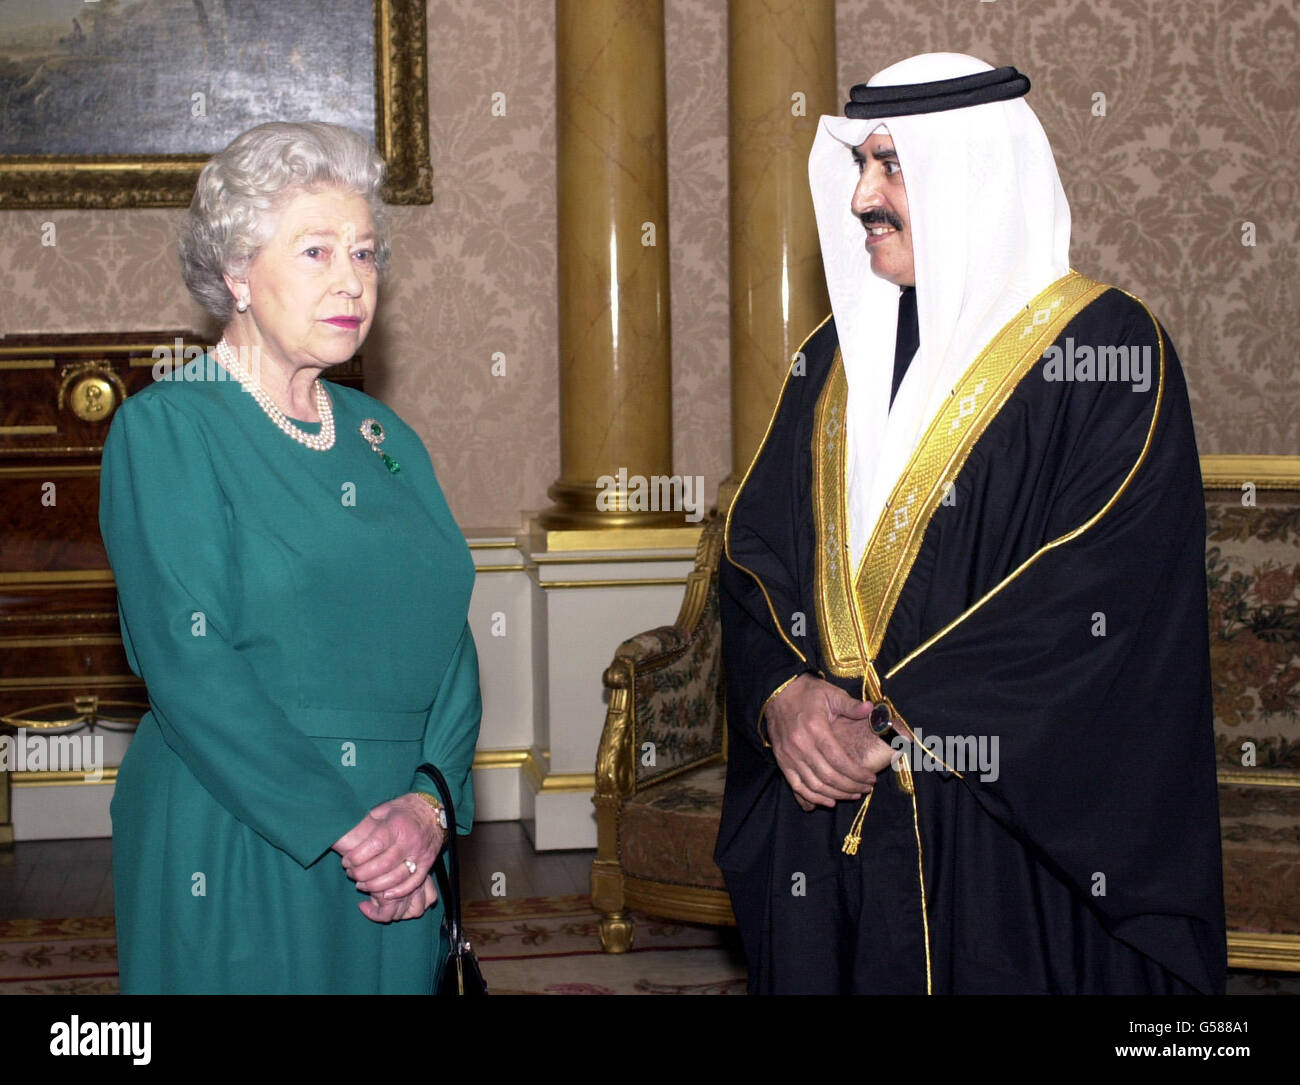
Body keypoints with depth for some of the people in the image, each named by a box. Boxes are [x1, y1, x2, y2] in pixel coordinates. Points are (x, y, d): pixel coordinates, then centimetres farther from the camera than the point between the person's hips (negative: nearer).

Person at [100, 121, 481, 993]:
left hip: (400, 850, 5)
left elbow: (450, 635, 5)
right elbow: (188, 661, -15)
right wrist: (340, 828, -20)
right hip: (236, 854, -5)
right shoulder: (165, 429, -6)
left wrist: (430, 799, -12)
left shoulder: (385, 439, 12)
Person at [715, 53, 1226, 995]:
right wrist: (782, 693, -10)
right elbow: (754, 549, 10)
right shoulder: (836, 356, 12)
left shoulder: (1107, 351, -8)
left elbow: (1105, 599, -16)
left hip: (1011, 835, -5)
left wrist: (898, 725, -17)